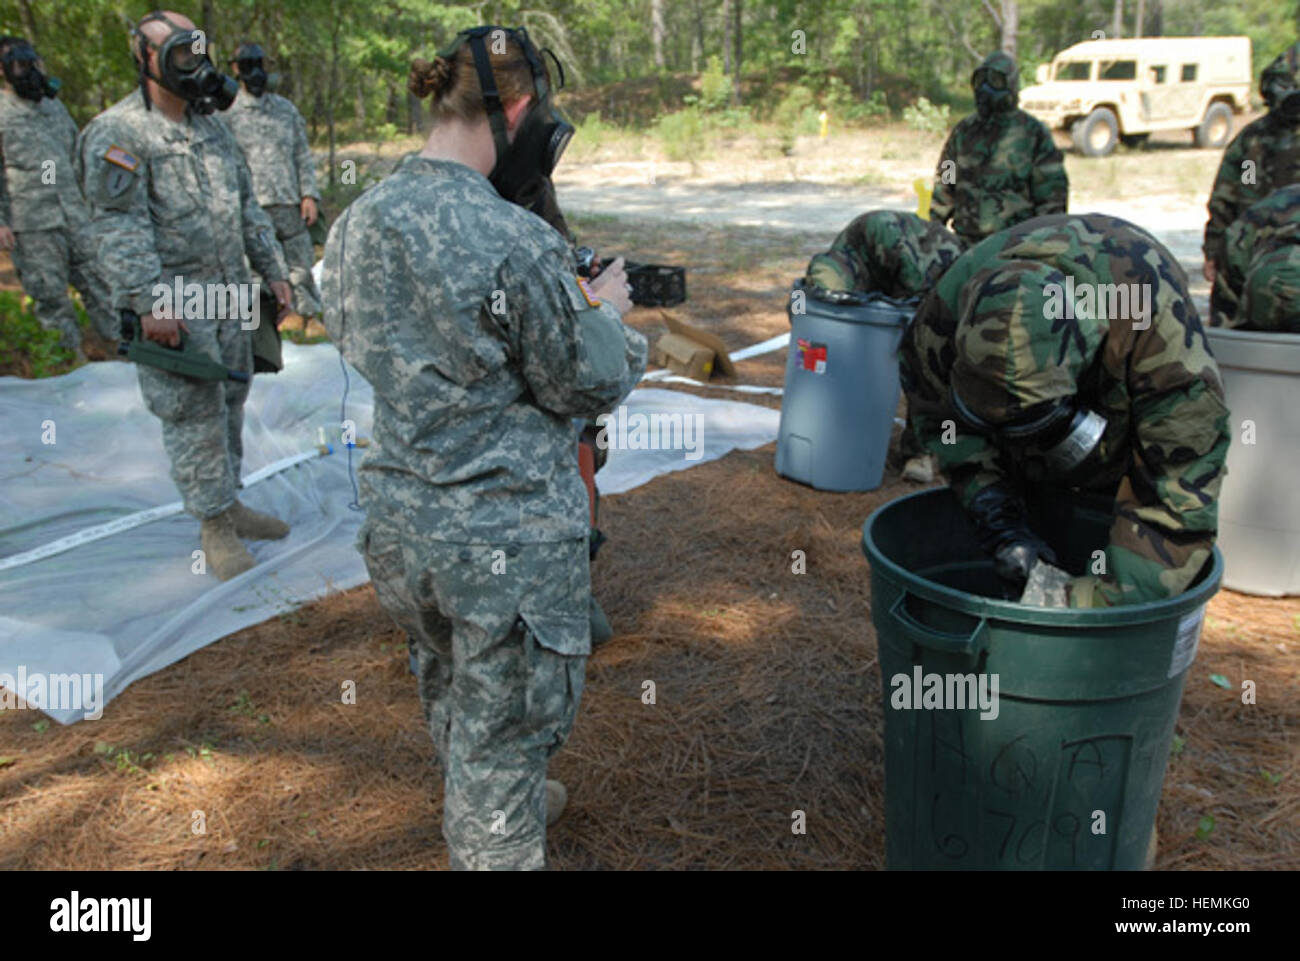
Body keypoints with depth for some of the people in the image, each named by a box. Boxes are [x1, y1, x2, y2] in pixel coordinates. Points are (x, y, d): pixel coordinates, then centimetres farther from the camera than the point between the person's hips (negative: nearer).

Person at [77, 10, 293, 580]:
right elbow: (120, 226, -17)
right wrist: (150, 302, -24)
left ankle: (227, 504, 27)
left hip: (230, 296, 8)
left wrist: (273, 270, 16)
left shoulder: (211, 126, 15)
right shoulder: (118, 133, -10)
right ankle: (214, 525, 7)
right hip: (175, 307, -7)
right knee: (194, 412, -3)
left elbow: (246, 207, 20)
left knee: (229, 403, 14)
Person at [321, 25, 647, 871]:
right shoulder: (519, 244, -23)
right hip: (508, 532, -8)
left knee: (451, 686, 30)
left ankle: (479, 816, 56)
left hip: (400, 517, 8)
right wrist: (608, 311, 7)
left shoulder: (356, 223, -2)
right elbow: (586, 388, -13)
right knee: (504, 728, 11)